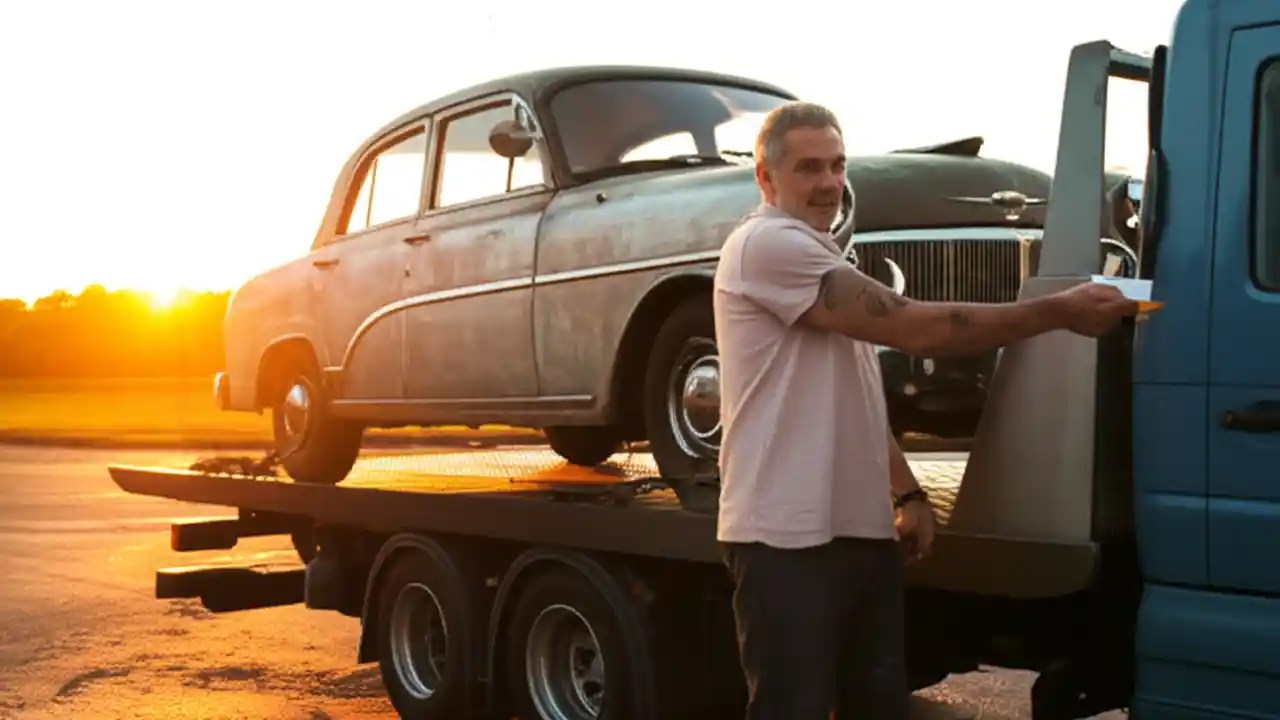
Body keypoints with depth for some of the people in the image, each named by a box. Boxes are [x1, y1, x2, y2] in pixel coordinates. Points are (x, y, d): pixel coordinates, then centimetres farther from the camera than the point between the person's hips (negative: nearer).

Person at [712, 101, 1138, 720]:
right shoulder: (767, 244, -13)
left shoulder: (819, 256, 20)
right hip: (788, 540, -10)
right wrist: (1059, 311, -15)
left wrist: (907, 494, 13)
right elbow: (915, 328, -19)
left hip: (862, 532, 10)